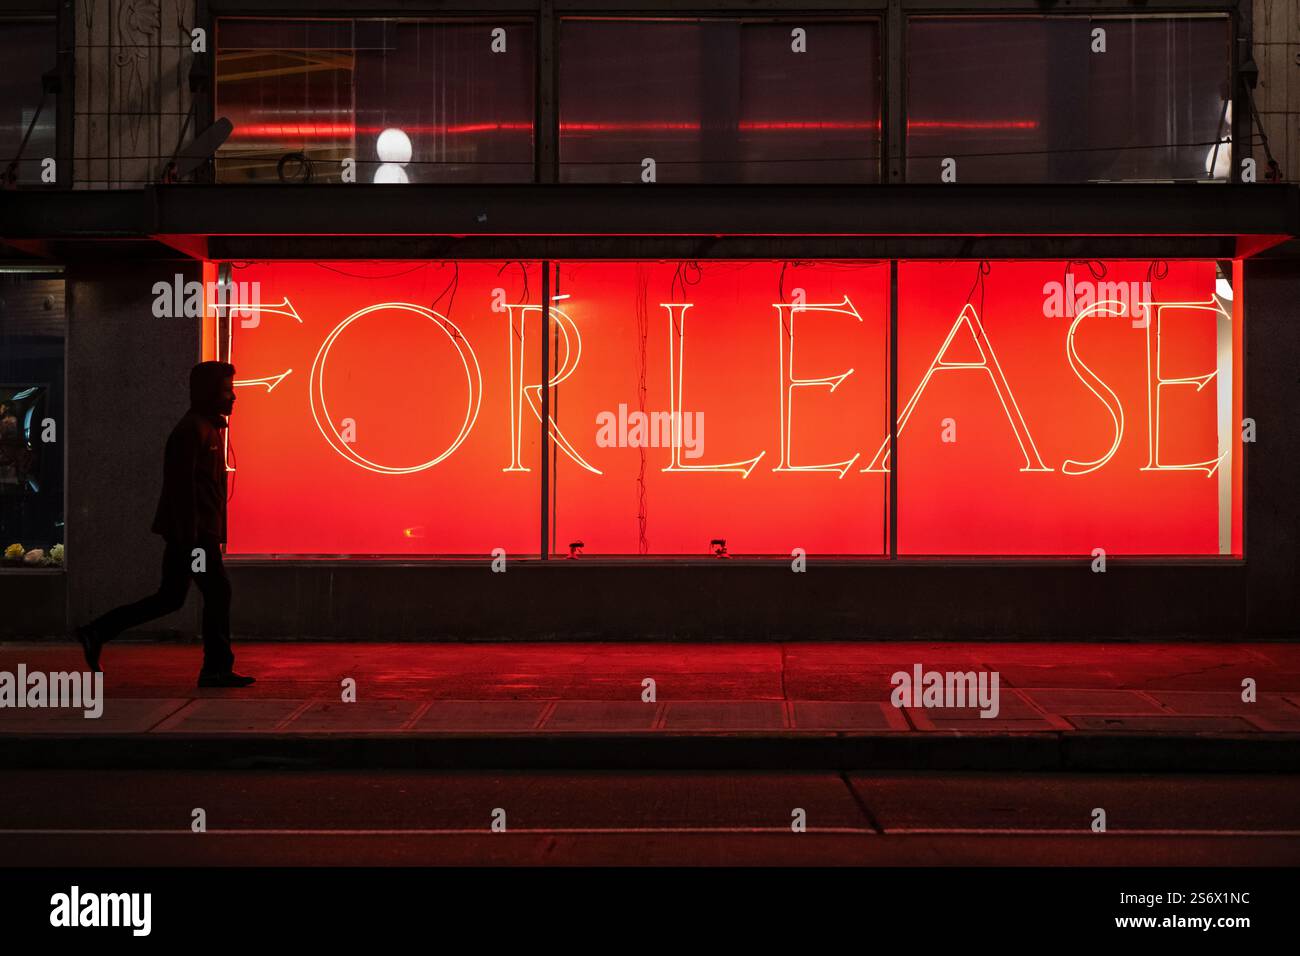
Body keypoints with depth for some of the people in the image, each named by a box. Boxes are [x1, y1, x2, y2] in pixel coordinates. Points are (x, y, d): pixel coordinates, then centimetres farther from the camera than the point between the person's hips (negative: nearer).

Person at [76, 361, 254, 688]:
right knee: (217, 591, -6)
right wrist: (189, 536, -22)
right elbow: (182, 486, -19)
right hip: (193, 530, -10)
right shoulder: (191, 429, -13)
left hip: (198, 530, 10)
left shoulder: (209, 428, 19)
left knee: (170, 598, 11)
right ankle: (217, 668, 1)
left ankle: (96, 633, 14)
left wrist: (214, 533, 21)